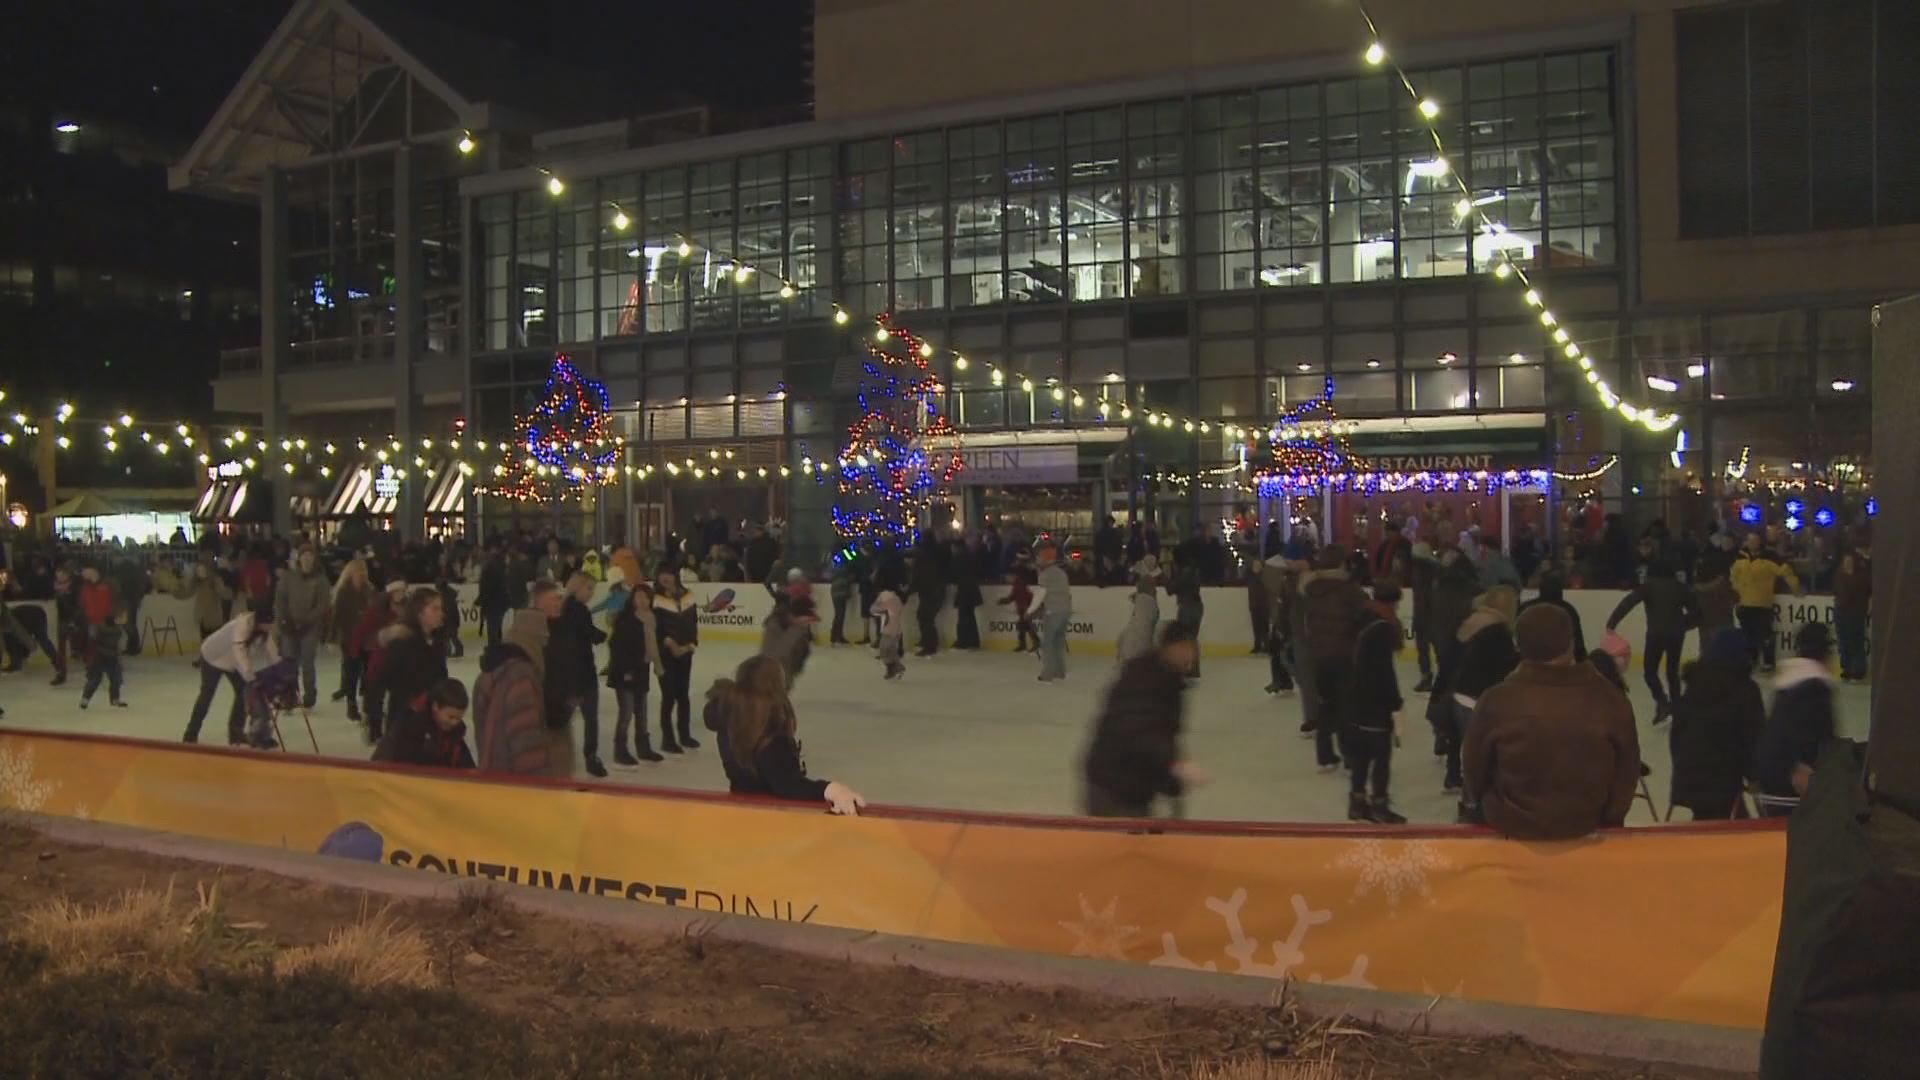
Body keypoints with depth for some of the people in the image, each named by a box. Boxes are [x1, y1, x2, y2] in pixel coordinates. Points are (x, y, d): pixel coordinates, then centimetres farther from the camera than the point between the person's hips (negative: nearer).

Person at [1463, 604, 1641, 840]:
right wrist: (1609, 818, 13)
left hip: (1511, 824, -2)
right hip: (1585, 825, 2)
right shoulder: (1610, 700, -18)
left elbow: (1475, 767, -8)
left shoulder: (1497, 700, -22)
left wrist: (1486, 805, 15)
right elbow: (1626, 771, -6)